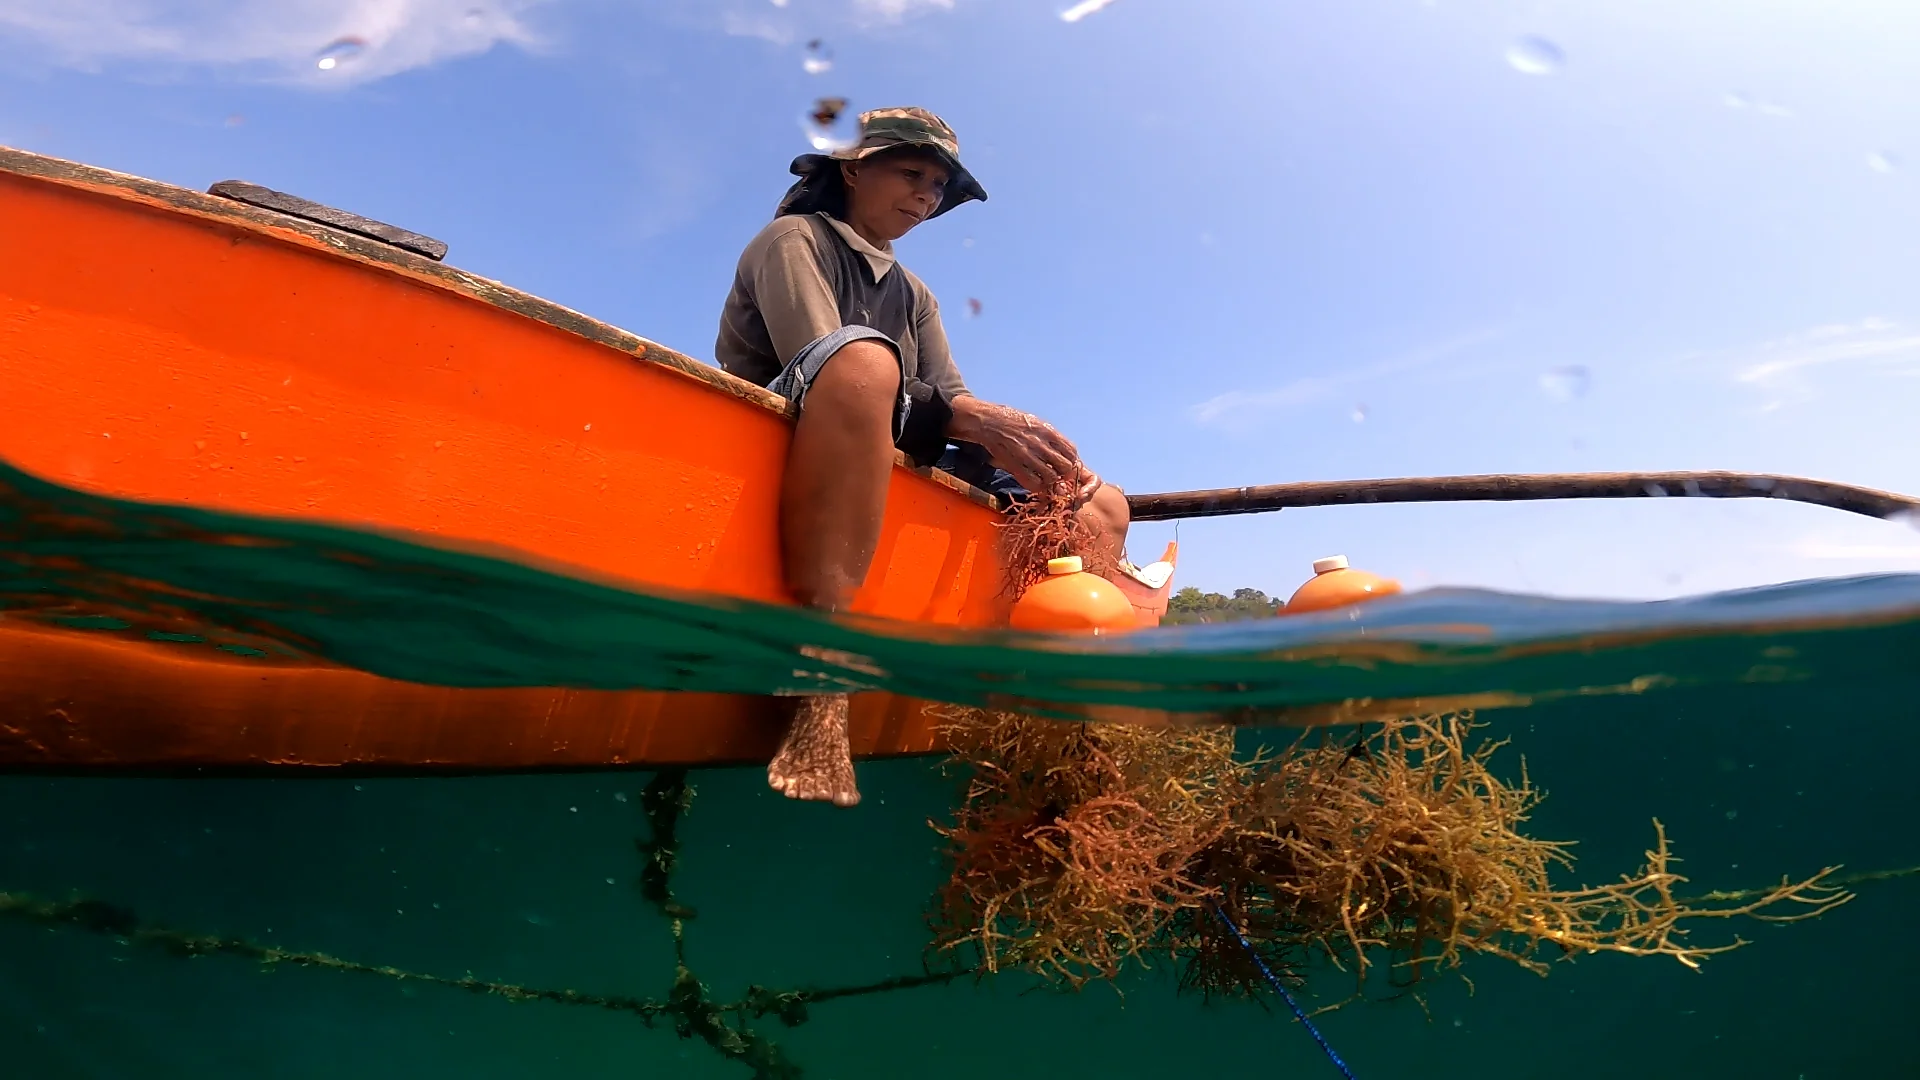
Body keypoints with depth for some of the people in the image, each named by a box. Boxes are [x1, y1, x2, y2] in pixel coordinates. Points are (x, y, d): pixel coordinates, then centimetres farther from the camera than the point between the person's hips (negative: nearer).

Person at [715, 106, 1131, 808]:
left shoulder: (913, 296, 25)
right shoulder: (794, 240, 4)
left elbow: (949, 402, 9)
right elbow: (831, 366, -16)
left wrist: (1028, 448, -12)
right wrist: (967, 417, -26)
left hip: (896, 477, 7)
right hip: (774, 452, -7)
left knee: (1102, 507, 2)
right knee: (864, 356, -40)